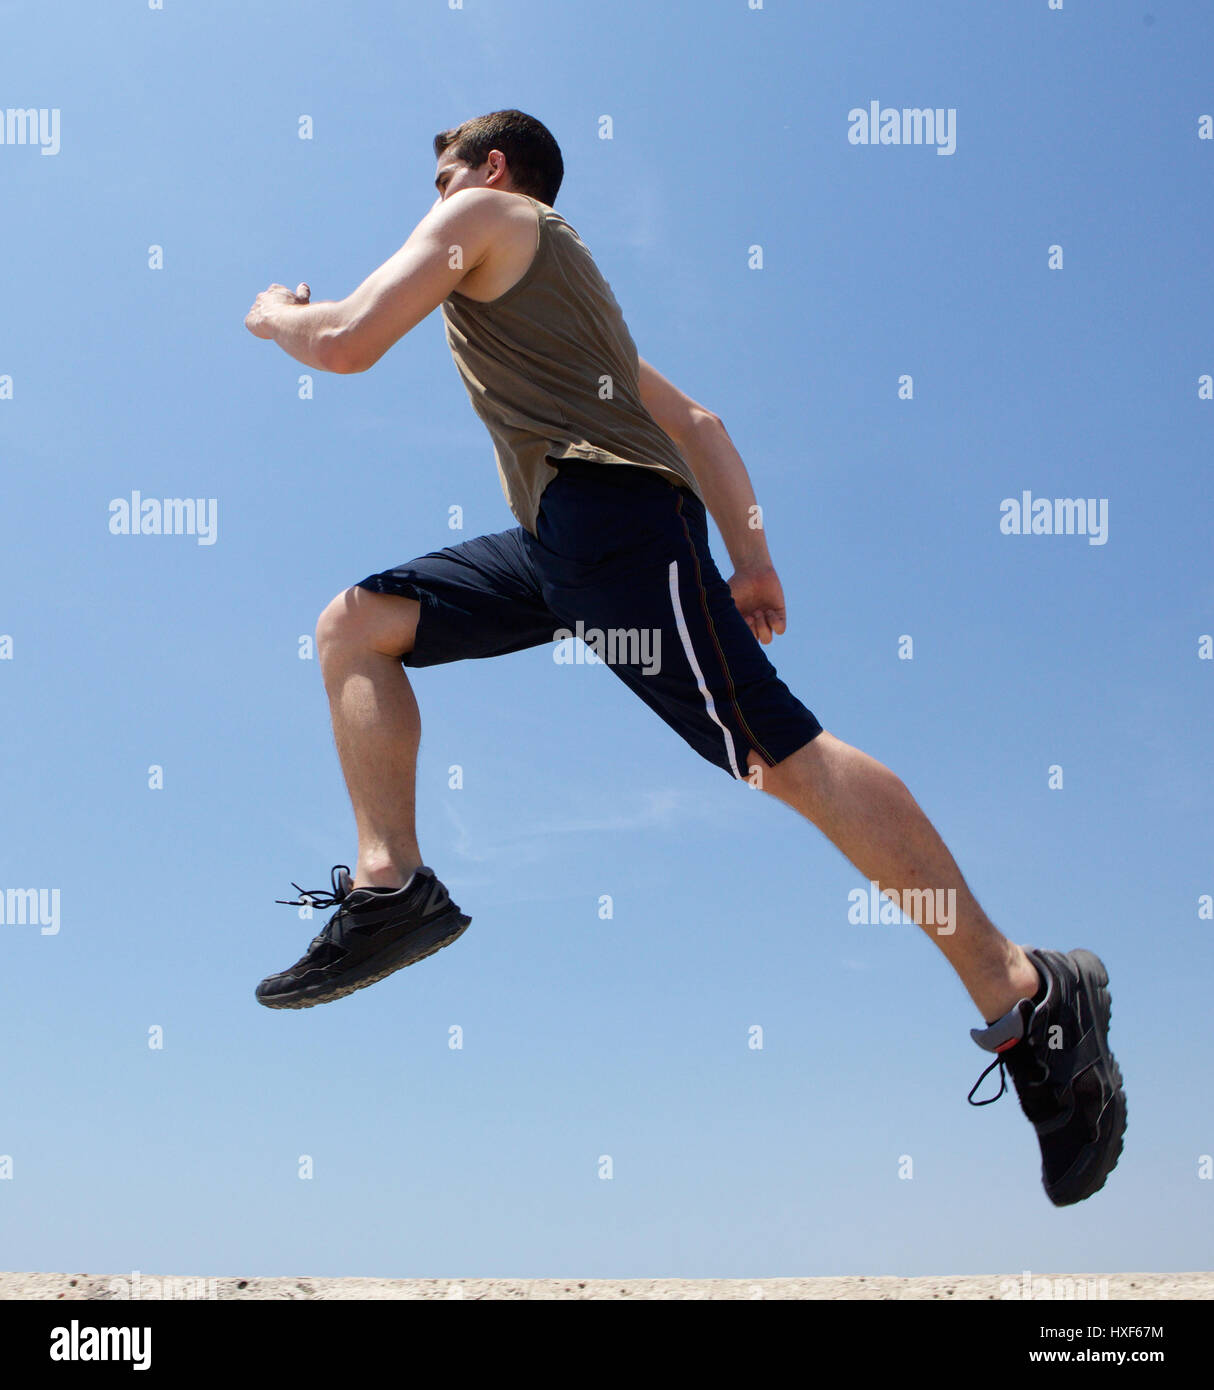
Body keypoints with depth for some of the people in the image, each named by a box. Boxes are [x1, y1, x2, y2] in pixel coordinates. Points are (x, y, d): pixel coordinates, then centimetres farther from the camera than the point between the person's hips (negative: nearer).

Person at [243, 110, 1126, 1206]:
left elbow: (347, 343, -2)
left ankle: (1024, 993, -12)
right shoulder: (556, 285, 35)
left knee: (788, 755, -16)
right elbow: (696, 421, 28)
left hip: (611, 509, -10)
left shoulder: (482, 214, 10)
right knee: (353, 626, 9)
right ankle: (392, 887, 0)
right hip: (559, 536, 10)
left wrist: (276, 316, 22)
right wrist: (753, 563, 19)